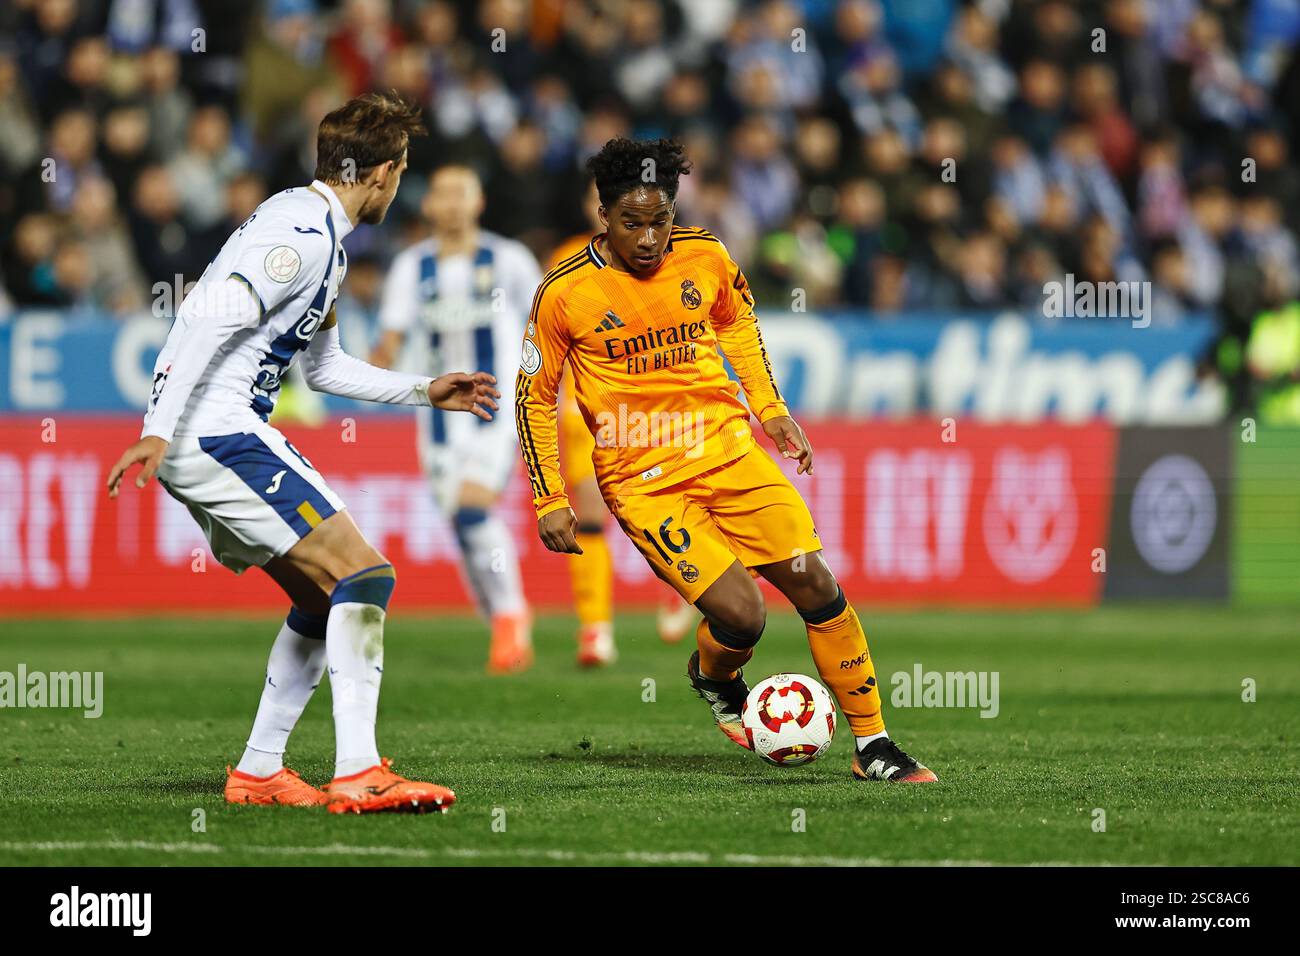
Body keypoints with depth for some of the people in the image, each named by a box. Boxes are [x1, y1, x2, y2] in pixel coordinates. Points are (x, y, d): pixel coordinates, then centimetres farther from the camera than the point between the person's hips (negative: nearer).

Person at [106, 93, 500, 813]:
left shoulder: (322, 238, 20)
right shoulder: (301, 233, -14)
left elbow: (323, 366, 31)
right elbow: (210, 322, -24)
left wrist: (426, 392, 31)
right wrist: (158, 434, -29)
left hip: (223, 439, 11)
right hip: (216, 433, -11)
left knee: (326, 598, 15)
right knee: (364, 574, -15)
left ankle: (258, 772, 17)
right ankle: (357, 775, -22)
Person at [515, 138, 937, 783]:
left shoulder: (705, 258, -1)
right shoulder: (565, 293, -10)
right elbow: (534, 397, 2)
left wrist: (768, 407, 14)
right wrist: (550, 501, -1)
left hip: (728, 449, 4)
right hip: (643, 480, -4)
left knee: (815, 585, -5)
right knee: (741, 616, -17)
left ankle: (872, 746, 8)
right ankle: (711, 679, 20)